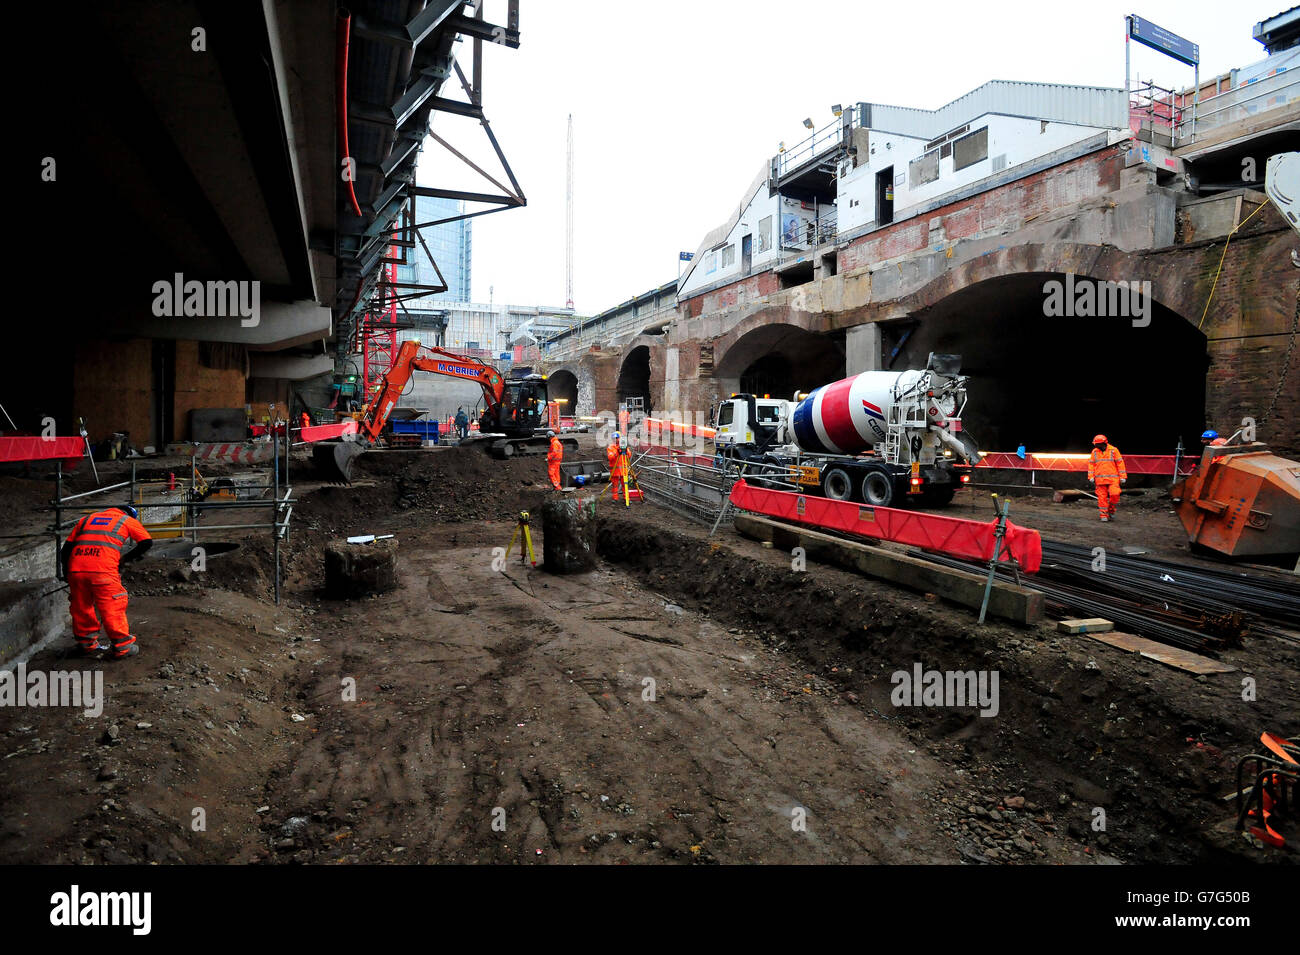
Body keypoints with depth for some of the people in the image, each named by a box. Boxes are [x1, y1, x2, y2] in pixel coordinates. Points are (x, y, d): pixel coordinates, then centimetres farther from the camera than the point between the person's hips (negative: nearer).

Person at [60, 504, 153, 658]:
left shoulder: (87, 518, 29)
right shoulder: (128, 520, 19)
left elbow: (66, 547, 22)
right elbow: (147, 542, 9)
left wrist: (66, 573, 27)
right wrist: (128, 557, 20)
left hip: (76, 567, 4)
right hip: (103, 569, -4)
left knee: (81, 607, 19)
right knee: (112, 608, 4)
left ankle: (86, 644, 32)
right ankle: (122, 647, 8)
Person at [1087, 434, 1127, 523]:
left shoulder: (1113, 450, 0)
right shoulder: (1095, 452, 7)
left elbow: (1120, 463, 0)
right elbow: (1091, 464, 9)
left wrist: (1122, 477, -3)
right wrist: (1091, 477, 0)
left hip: (1113, 478, -2)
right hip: (1100, 479, 2)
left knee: (1114, 494, -14)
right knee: (1102, 497, 0)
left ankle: (1111, 510, 11)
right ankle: (1104, 515, 7)